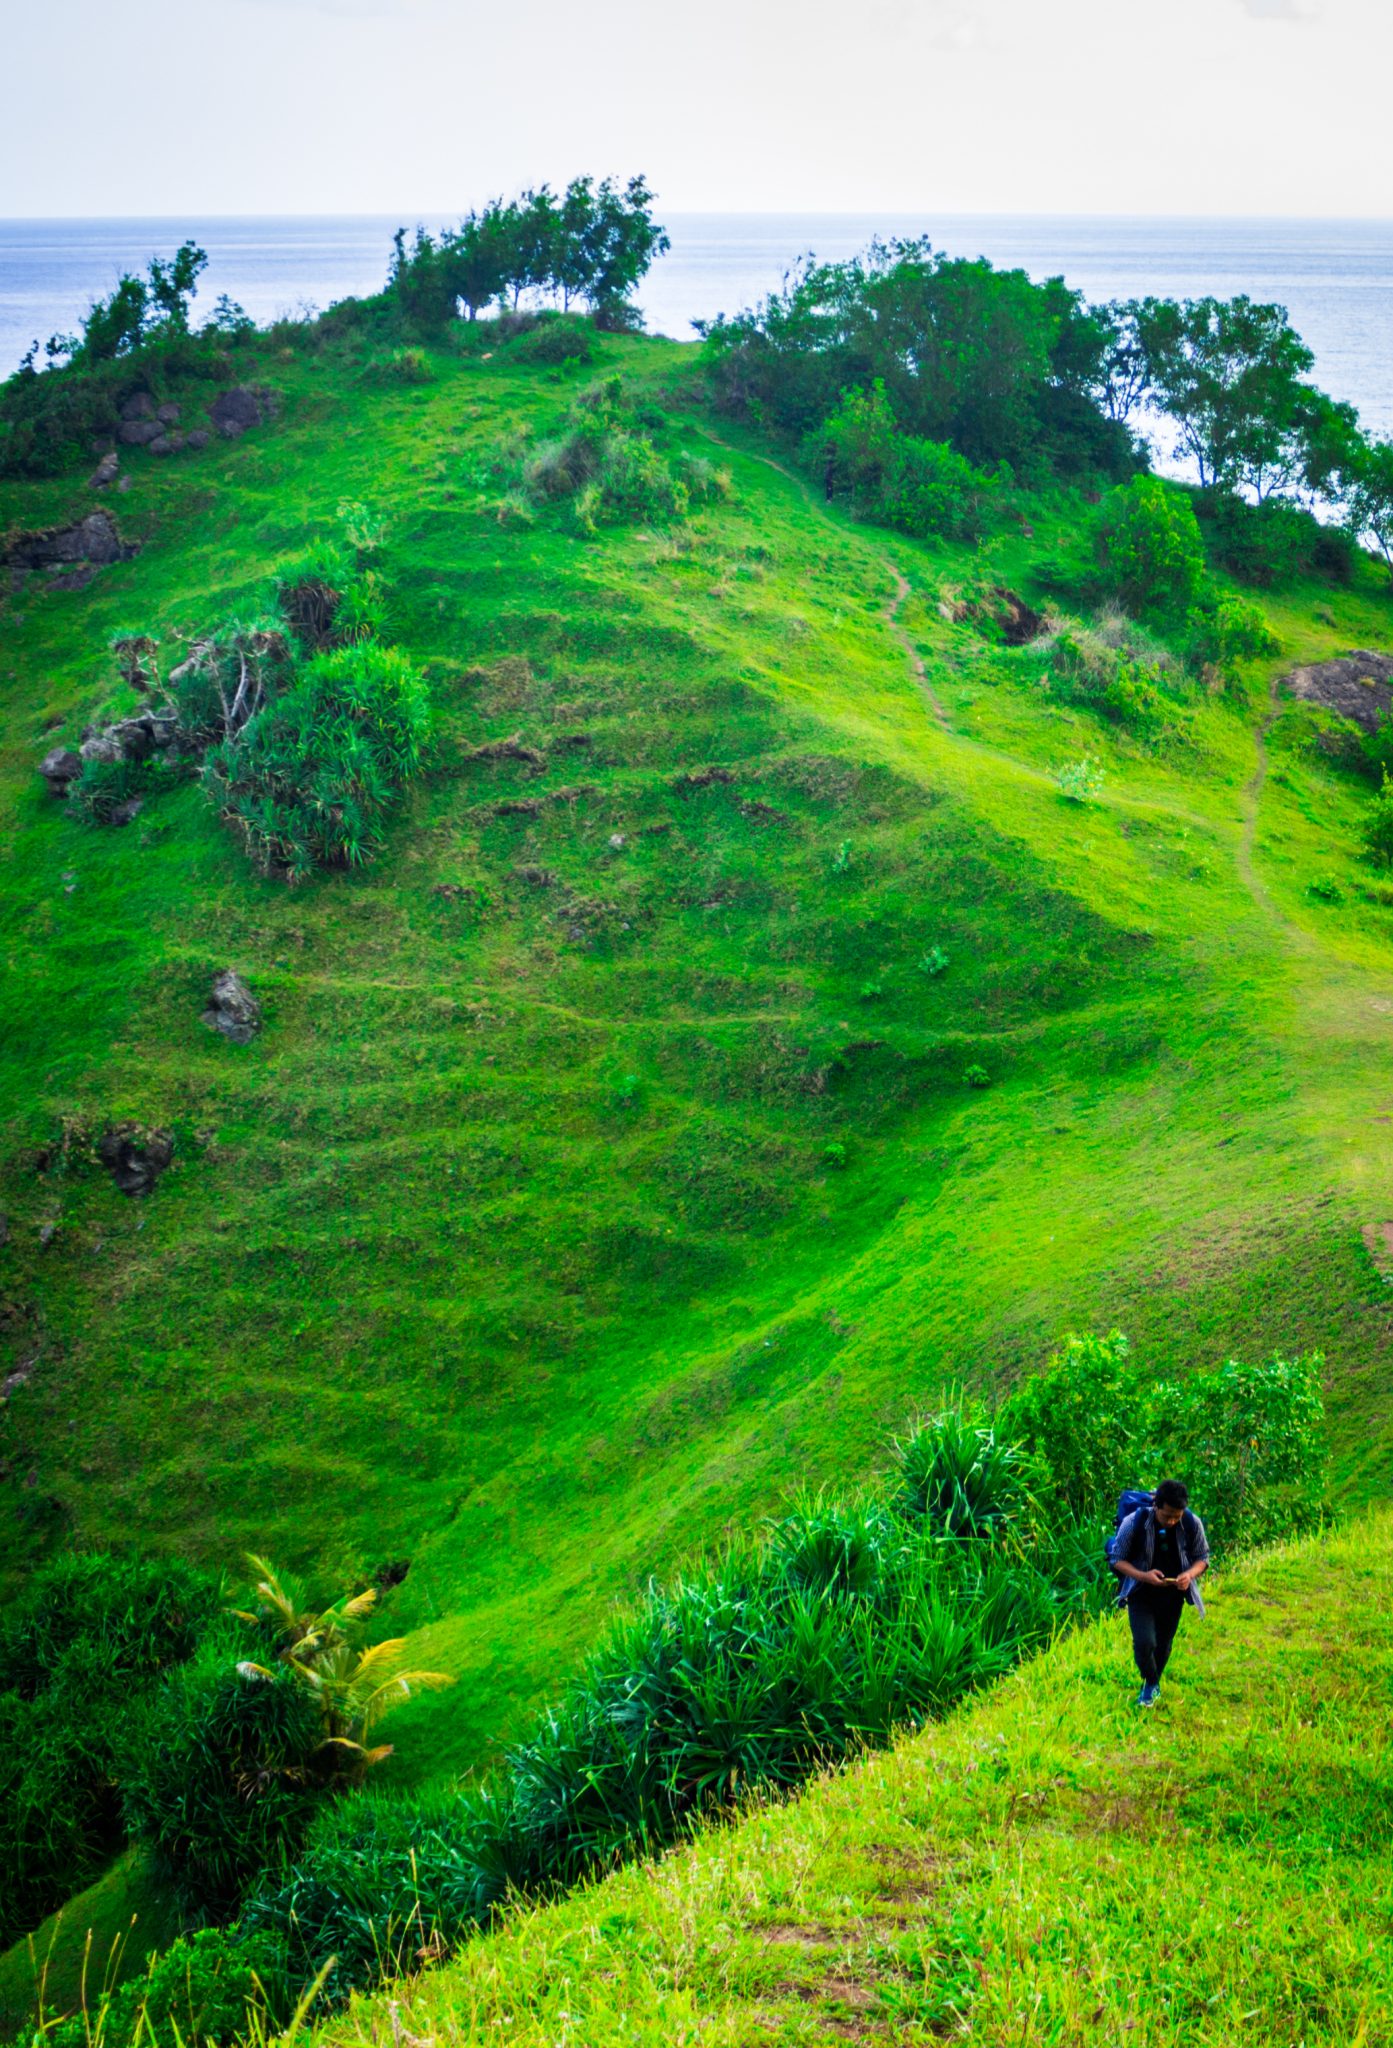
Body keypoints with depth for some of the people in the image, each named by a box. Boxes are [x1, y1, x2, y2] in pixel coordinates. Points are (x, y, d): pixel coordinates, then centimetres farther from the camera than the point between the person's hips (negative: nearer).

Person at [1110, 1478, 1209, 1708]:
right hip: (1141, 1594, -3)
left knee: (1163, 1645, 16)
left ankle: (1151, 1686, 44)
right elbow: (1118, 1559, -12)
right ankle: (1151, 1683, 14)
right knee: (1145, 1643, -16)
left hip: (1172, 1595, 3)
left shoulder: (1192, 1524, -16)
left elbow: (1202, 1558, -2)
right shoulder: (1134, 1523, -23)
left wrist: (1190, 1574, -25)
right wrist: (1143, 1576, -29)